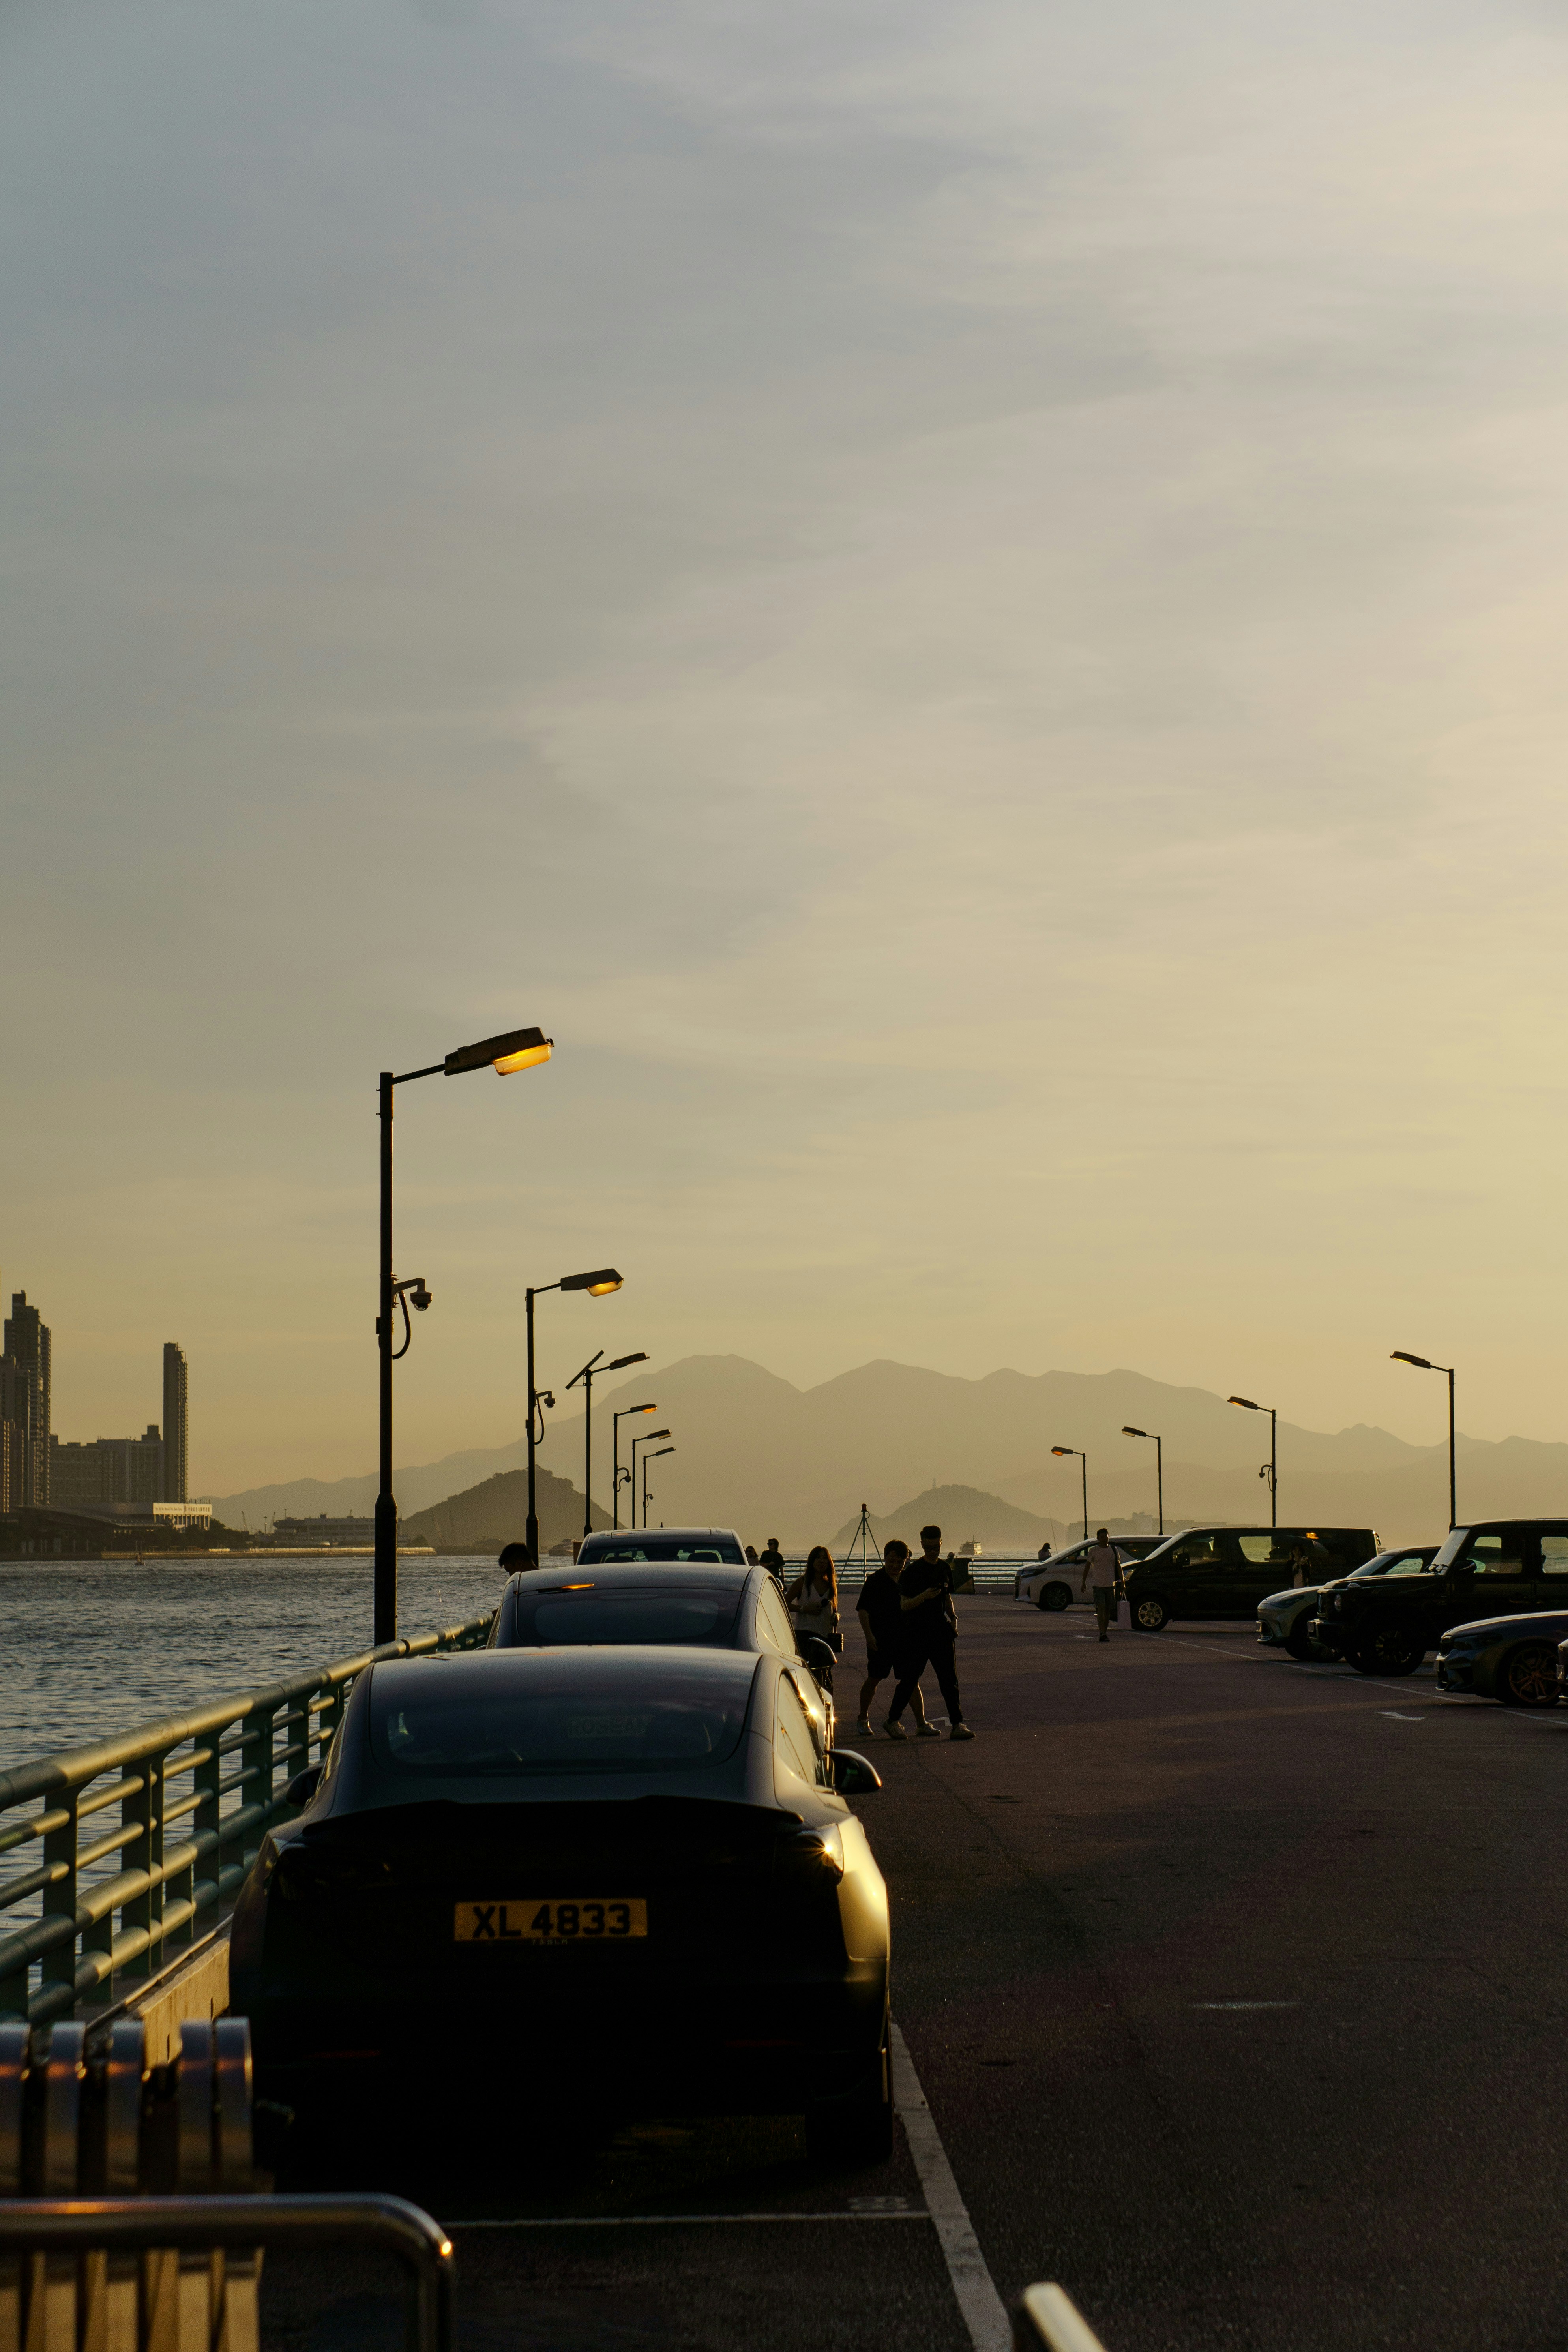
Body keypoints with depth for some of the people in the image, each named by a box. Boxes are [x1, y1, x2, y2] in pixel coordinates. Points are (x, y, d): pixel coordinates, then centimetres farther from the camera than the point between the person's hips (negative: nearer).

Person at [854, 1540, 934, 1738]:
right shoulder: (875, 1581, -3)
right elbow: (863, 1610, -5)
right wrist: (869, 1635, -14)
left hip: (905, 1639, 3)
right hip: (880, 1640, -3)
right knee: (873, 1679, 7)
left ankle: (921, 1724, -6)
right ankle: (863, 1719, 25)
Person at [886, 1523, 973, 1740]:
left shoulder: (945, 1568, 12)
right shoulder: (913, 1571, -6)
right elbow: (904, 1605, -9)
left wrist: (953, 1617, 7)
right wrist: (924, 1597, -26)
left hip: (941, 1633, 5)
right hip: (917, 1634, -5)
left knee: (950, 1679, -1)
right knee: (909, 1680, 1)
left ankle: (957, 1724, -2)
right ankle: (893, 1721, 15)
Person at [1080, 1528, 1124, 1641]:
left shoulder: (1113, 1550, 8)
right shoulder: (1093, 1551, 0)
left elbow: (1119, 1567, 11)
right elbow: (1087, 1567, 5)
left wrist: (1122, 1583, 5)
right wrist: (1083, 1583, 3)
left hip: (1111, 1584, 3)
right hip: (1098, 1584, -3)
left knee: (1108, 1610, 8)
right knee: (1101, 1609, -12)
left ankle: (1105, 1633, 19)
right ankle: (1102, 1633, -18)